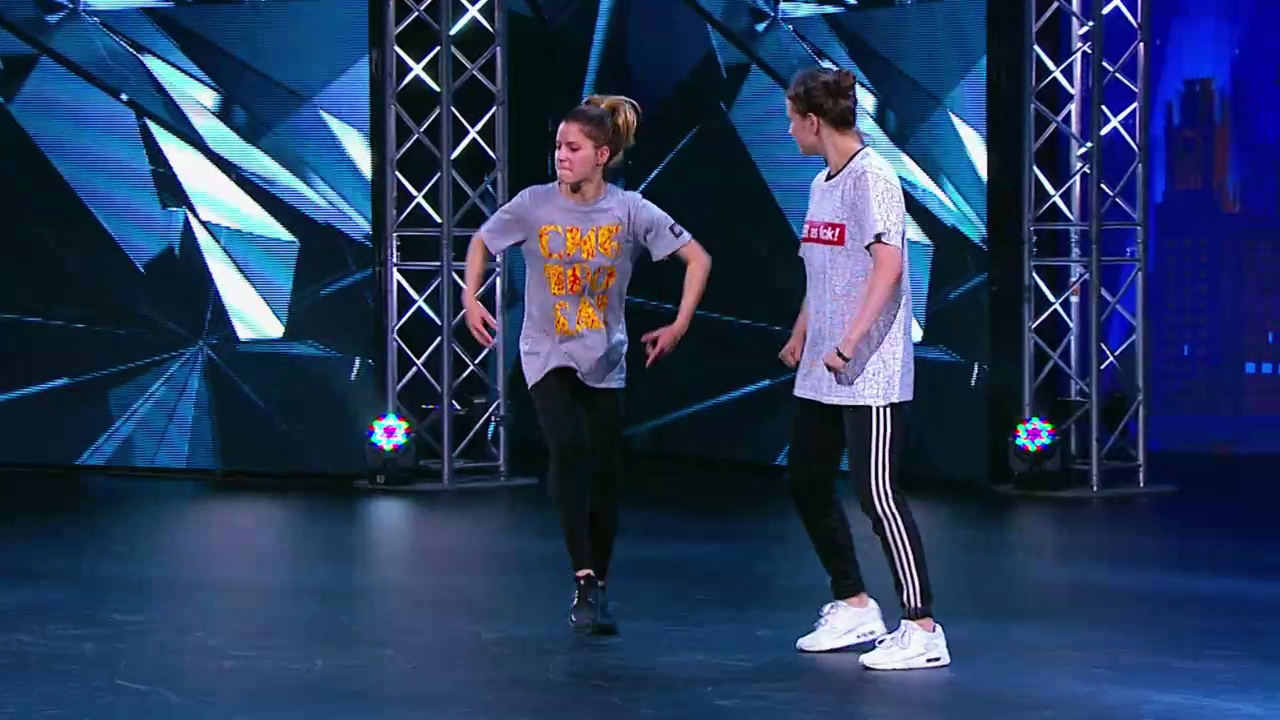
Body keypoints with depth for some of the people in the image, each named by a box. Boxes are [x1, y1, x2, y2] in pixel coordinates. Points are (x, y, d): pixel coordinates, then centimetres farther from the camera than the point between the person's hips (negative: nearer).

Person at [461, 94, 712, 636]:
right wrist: (471, 299, -1)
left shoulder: (630, 211, -10)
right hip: (547, 353, -1)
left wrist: (680, 325, -5)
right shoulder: (533, 205, -9)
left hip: (605, 358, 2)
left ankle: (598, 586, 23)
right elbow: (481, 242, 10)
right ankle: (583, 582, -22)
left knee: (605, 474, 6)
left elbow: (697, 258, -2)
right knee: (567, 450, -24)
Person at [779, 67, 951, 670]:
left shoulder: (871, 178, -13)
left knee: (876, 492, -10)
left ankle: (922, 630, -4)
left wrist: (851, 339, -29)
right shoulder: (822, 184, 15)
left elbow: (889, 264, -24)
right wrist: (799, 338, 27)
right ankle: (854, 607, 27)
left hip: (869, 372, -10)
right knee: (806, 484, 14)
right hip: (821, 373, 10)